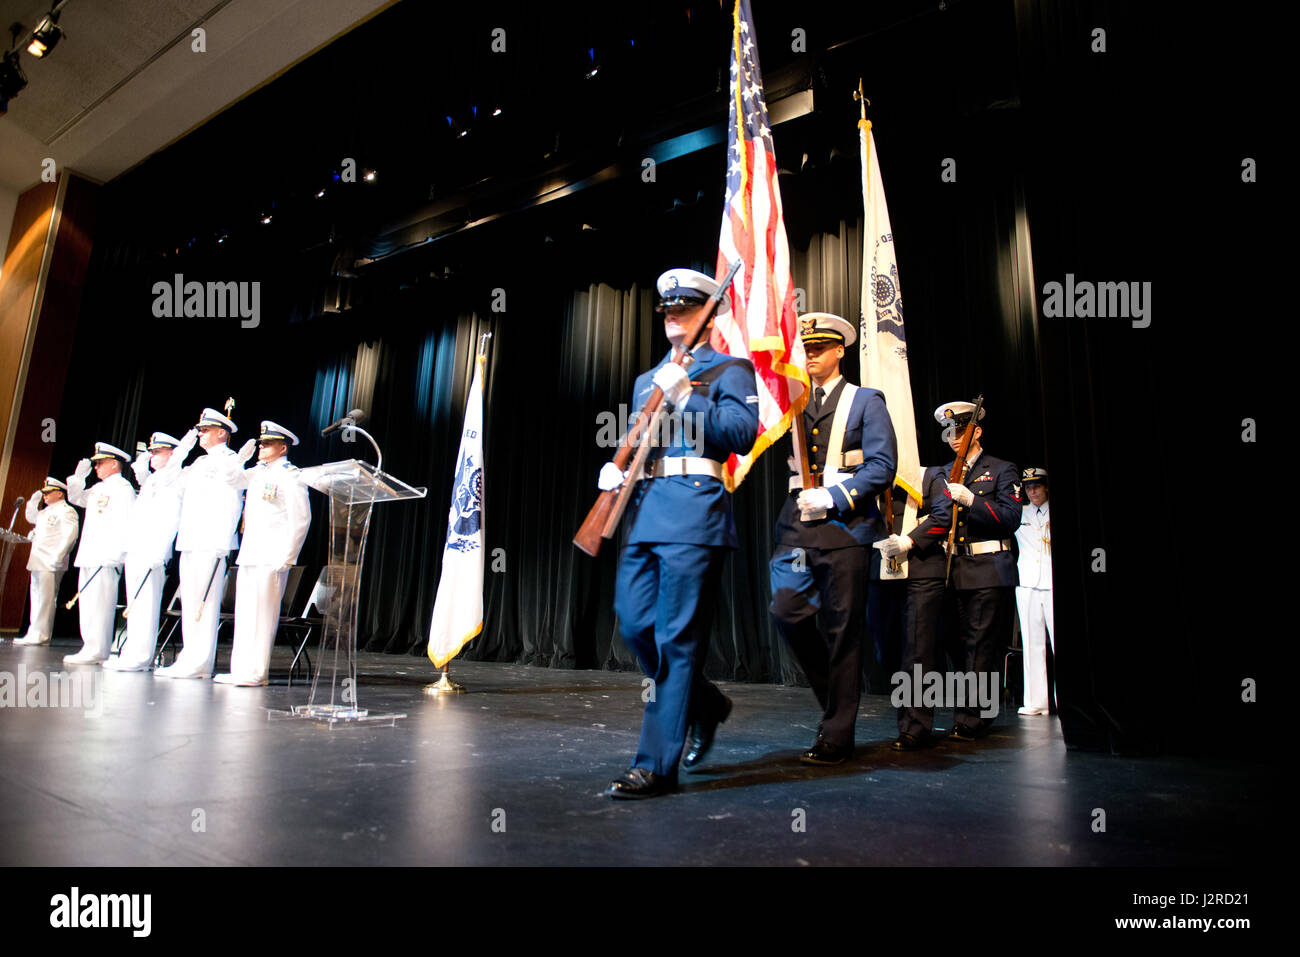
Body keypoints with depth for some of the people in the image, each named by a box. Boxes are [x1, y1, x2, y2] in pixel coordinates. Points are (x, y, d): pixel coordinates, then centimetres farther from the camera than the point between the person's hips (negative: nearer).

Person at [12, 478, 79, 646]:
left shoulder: (66, 511, -10)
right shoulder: (47, 511, 20)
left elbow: (70, 535, -19)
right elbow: (31, 517, 37)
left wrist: (58, 557, -24)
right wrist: (34, 501, 21)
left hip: (51, 564, -10)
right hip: (39, 562, 10)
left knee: (45, 599, -9)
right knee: (37, 597, 13)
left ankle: (40, 636, -8)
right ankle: (35, 634, 19)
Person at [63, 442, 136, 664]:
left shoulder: (123, 488, -8)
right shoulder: (98, 488, 20)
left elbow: (128, 524, -15)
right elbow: (76, 498, 35)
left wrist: (115, 554, -20)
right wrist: (79, 477, 18)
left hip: (106, 558, -10)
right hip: (90, 556, 10)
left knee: (99, 604, -10)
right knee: (88, 603, 11)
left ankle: (96, 651, -9)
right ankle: (91, 649, 15)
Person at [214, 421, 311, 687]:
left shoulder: (289, 476, -6)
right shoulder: (259, 472, 17)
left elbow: (300, 519, -12)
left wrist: (285, 558, -15)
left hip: (271, 559, -9)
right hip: (249, 555, 9)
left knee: (262, 614, -6)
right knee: (244, 612, 11)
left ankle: (255, 672, -1)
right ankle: (240, 670, 18)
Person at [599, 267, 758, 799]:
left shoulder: (729, 370, 5)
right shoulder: (646, 380, 26)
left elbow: (743, 434, -10)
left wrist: (687, 397, -14)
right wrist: (614, 469, 4)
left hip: (695, 511, -7)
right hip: (645, 512, 8)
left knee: (677, 636, -7)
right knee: (634, 625, 6)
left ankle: (656, 765, 1)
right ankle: (705, 704, 30)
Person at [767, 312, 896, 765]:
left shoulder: (866, 401, 5)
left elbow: (883, 465, -5)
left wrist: (833, 496, -14)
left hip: (845, 527, -4)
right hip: (799, 528, 4)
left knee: (842, 630, -1)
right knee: (786, 610, -8)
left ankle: (837, 735, 9)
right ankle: (834, 693, 17)